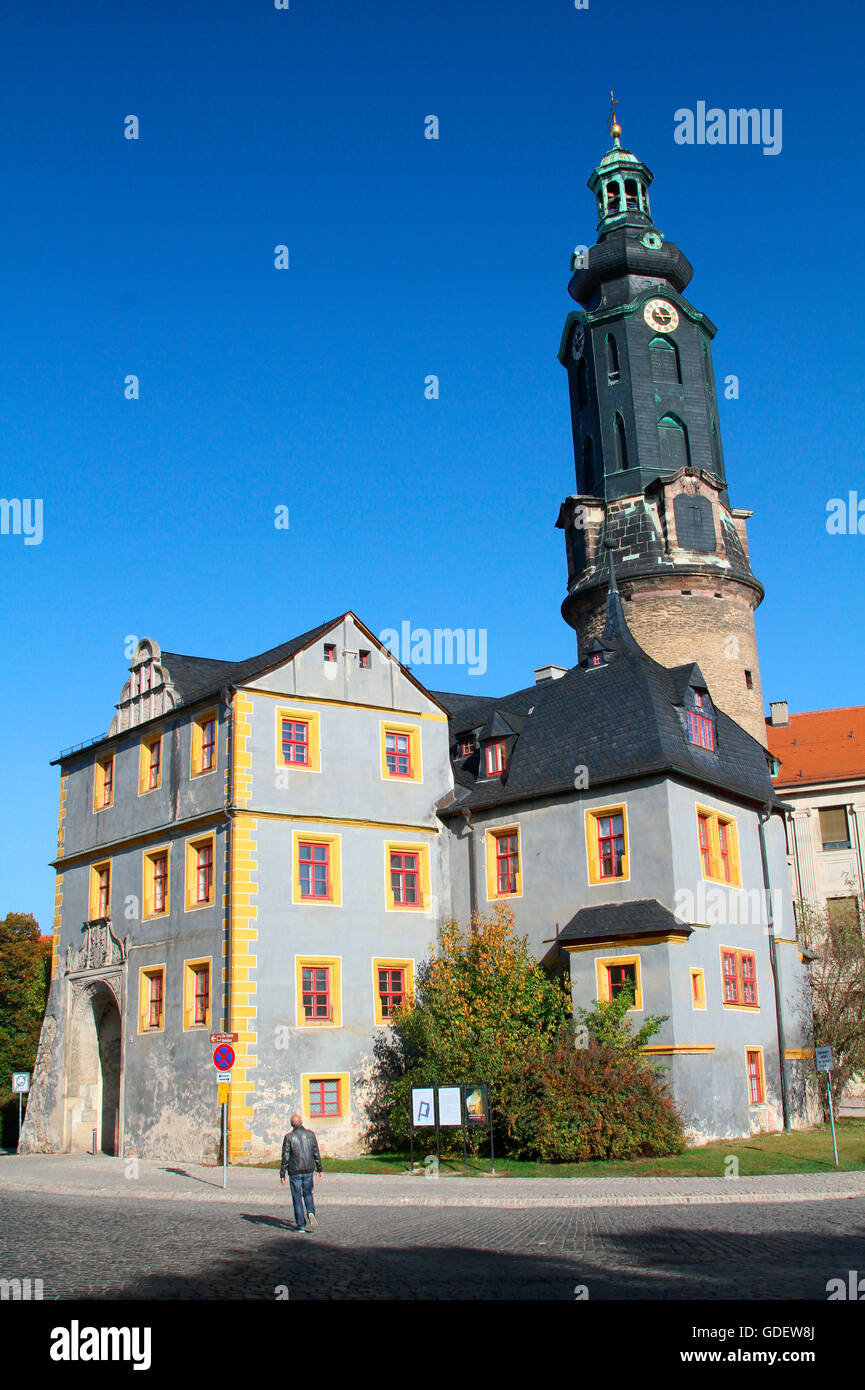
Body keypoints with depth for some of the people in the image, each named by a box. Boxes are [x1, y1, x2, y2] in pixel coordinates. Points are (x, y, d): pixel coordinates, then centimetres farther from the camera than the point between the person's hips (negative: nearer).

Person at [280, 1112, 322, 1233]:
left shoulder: (289, 1137, -8)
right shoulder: (310, 1134, 0)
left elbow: (285, 1157, -8)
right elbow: (316, 1153, 5)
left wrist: (282, 1174, -2)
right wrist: (319, 1168, 15)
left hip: (295, 1172, -2)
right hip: (309, 1170, 2)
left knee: (297, 1198, 7)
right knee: (308, 1193, 20)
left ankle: (301, 1225, 7)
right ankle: (311, 1213, -7)